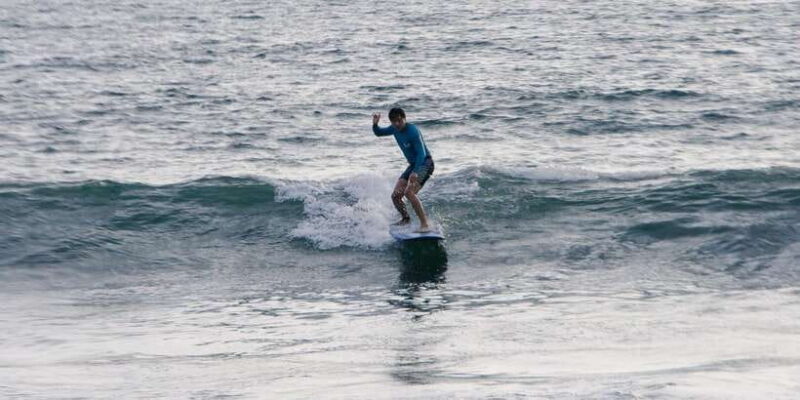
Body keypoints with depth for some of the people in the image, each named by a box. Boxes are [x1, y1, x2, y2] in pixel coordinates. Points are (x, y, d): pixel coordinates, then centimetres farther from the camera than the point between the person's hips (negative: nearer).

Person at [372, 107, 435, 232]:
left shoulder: (413, 131, -21)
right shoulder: (395, 129, 4)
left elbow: (422, 153, -26)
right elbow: (378, 133, 20)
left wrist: (415, 172, -37)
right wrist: (375, 124, -3)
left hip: (425, 163, -9)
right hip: (413, 165, 9)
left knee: (409, 192, -29)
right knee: (395, 195, 5)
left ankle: (425, 225, -31)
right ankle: (405, 219, 32)